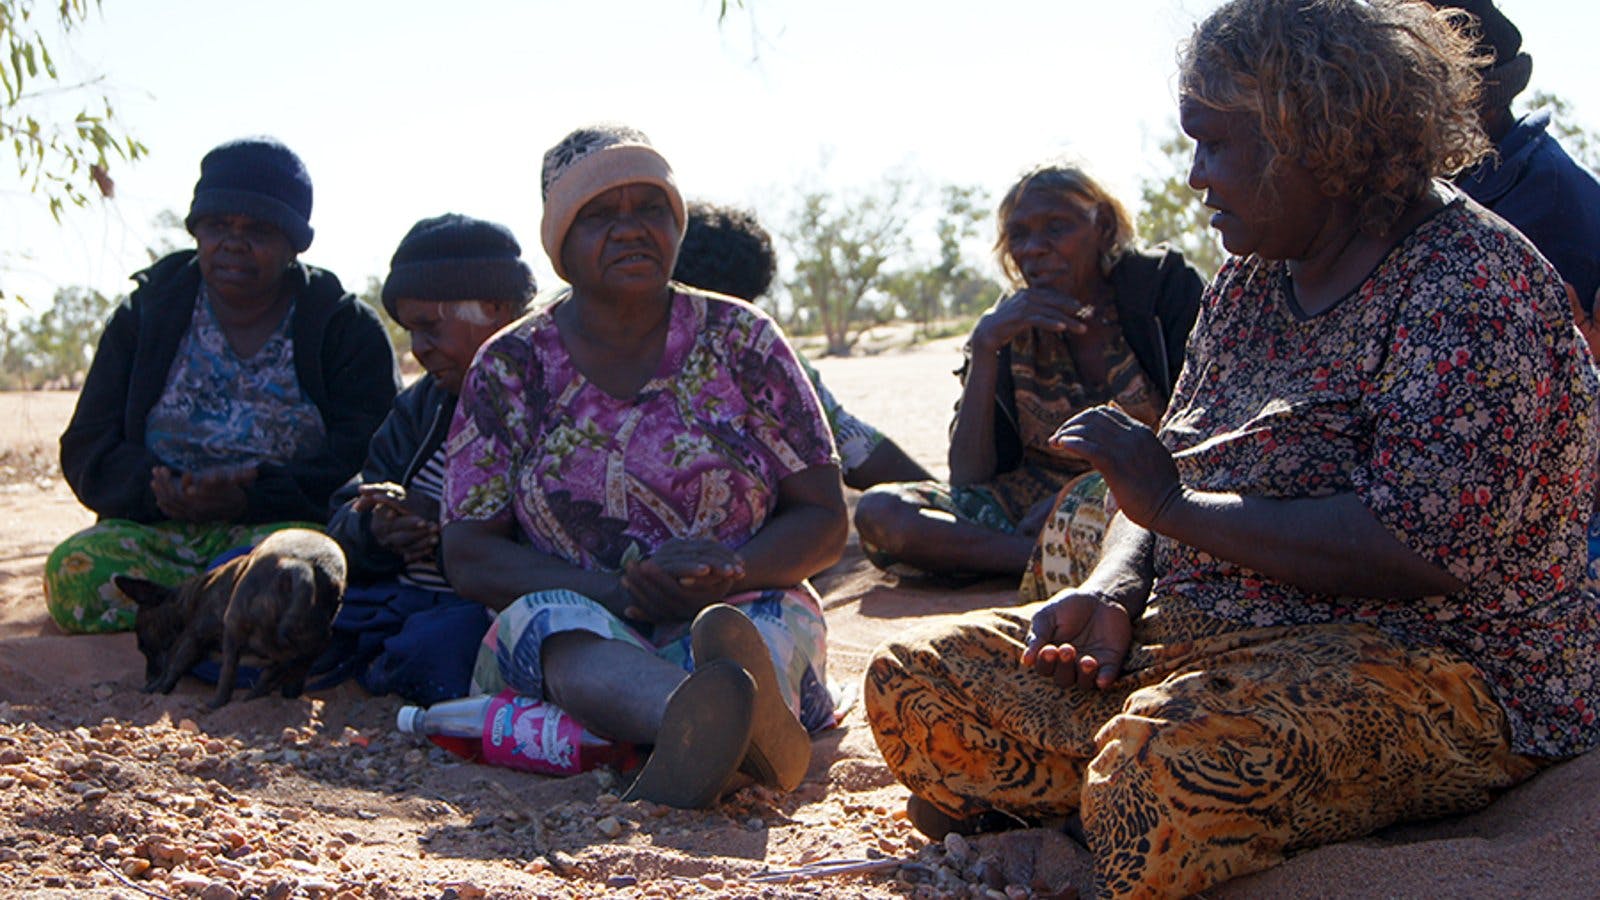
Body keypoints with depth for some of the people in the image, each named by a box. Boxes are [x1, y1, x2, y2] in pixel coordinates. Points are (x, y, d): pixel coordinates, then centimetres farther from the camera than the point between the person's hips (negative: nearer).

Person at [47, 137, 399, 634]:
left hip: (290, 524, -2)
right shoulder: (146, 313, 15)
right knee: (76, 569, -31)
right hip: (155, 530, 3)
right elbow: (87, 449, 9)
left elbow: (368, 460, -4)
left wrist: (251, 496, -20)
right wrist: (160, 490, -14)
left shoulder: (346, 326, 8)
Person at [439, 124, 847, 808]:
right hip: (576, 618, -1)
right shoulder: (510, 369, 7)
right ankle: (741, 725, -68)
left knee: (763, 621, -34)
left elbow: (824, 521, 6)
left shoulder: (741, 341, 7)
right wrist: (618, 591, -16)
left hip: (745, 607, 1)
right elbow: (469, 555, 1)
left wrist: (732, 570, -17)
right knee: (550, 621, -35)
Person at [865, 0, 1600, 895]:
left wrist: (1176, 506, -17)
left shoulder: (1473, 282, -14)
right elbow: (1170, 478, 17)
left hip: (1437, 663, -8)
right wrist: (1111, 593, -6)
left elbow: (1423, 546, -25)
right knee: (913, 681, -3)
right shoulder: (1253, 278, 13)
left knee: (1164, 759, -38)